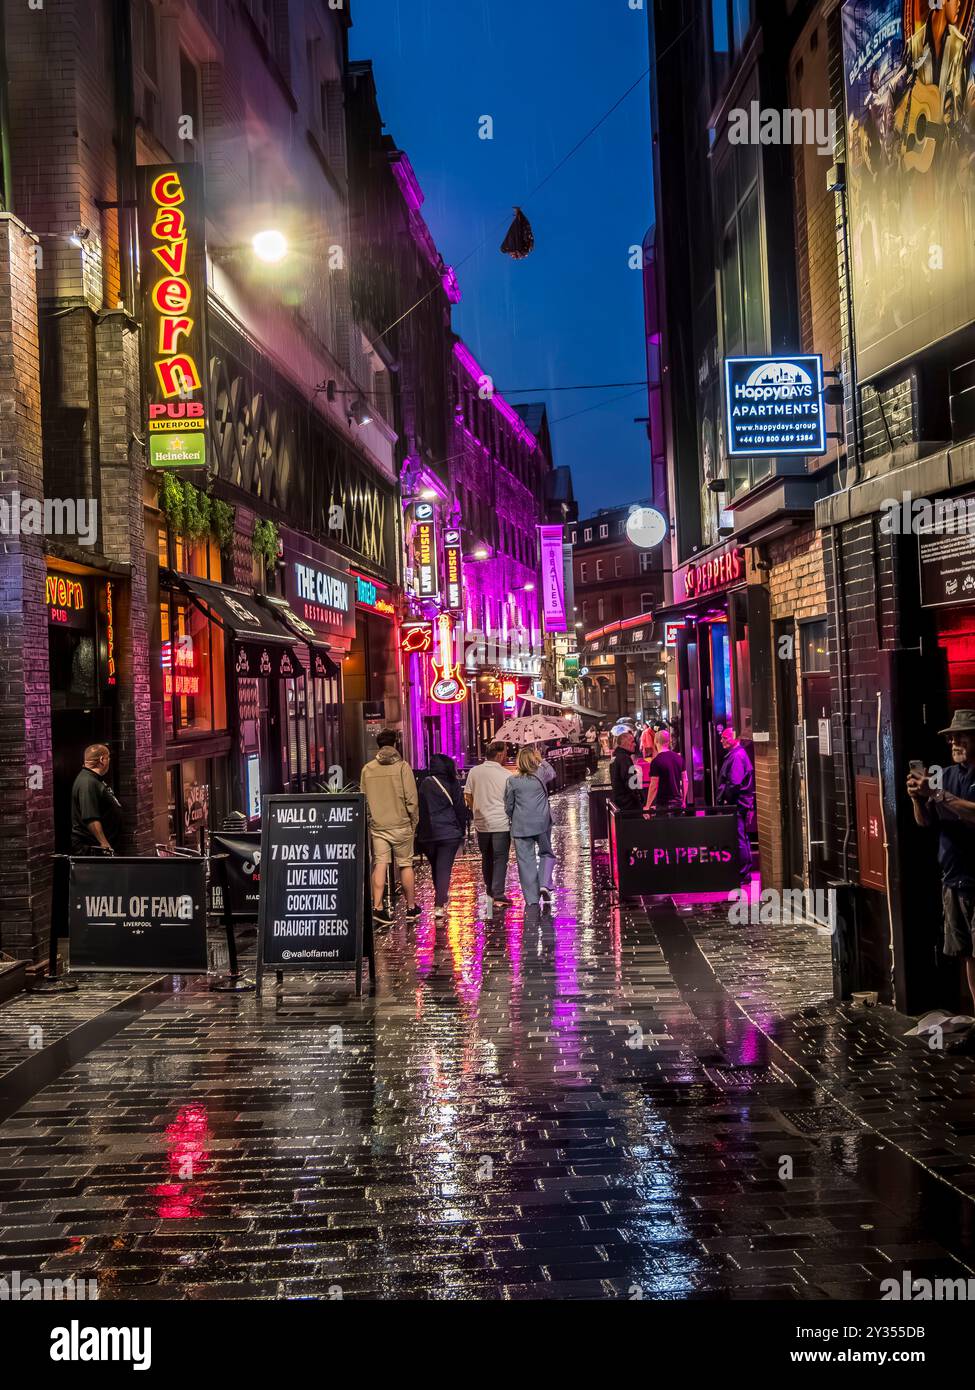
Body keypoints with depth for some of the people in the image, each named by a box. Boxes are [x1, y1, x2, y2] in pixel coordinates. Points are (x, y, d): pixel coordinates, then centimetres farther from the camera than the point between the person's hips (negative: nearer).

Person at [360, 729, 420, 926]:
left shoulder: (367, 769, 4)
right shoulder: (402, 767, -7)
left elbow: (364, 800, 10)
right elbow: (411, 799, -9)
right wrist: (414, 822, 2)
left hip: (377, 826, 2)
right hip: (401, 825, -2)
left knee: (380, 865, 1)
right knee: (405, 865, 8)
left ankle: (377, 908, -11)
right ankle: (411, 907, 18)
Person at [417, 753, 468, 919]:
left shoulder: (425, 784, -3)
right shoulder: (453, 784, -3)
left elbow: (420, 809, 0)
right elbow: (460, 809, 0)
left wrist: (419, 832, 6)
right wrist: (462, 829, 11)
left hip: (428, 834, 1)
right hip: (449, 833, -1)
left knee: (435, 867, 18)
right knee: (444, 868, -3)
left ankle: (441, 897, 31)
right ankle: (439, 904, -13)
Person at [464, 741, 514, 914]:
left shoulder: (474, 772, 1)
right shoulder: (506, 774, -8)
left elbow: (467, 796, 6)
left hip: (481, 822, 4)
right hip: (501, 823, -4)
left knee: (486, 857, 17)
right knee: (500, 858, 2)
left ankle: (489, 892, 25)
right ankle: (498, 895, -1)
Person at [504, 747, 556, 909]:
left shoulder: (512, 781, -4)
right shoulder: (541, 776, -5)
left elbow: (508, 806, 3)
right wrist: (541, 760, 18)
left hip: (521, 826, 0)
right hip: (542, 823, 0)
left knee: (526, 861, 4)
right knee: (546, 854, 19)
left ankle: (532, 899, 5)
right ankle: (544, 885, -3)